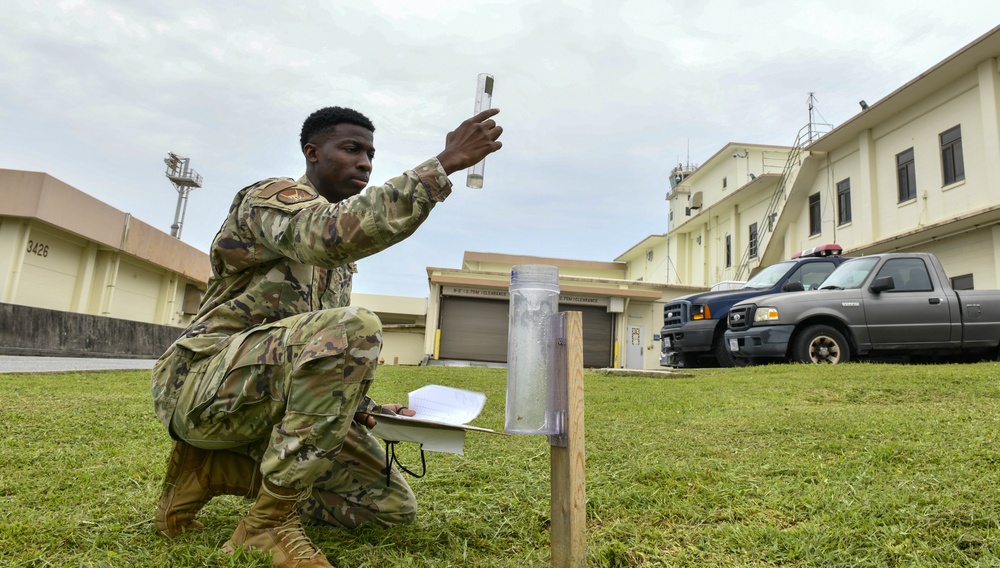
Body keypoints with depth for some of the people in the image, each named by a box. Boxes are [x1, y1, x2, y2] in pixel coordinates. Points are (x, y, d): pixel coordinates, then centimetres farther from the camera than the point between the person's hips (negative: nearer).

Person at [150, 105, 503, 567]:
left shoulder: (338, 259, 19)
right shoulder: (273, 197, -7)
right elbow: (335, 233, -33)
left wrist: (356, 402, 4)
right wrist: (443, 164, -33)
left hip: (271, 404, 8)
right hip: (202, 383, -8)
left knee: (393, 508, 0)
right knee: (354, 328, -34)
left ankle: (215, 468, 7)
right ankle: (269, 524, -22)